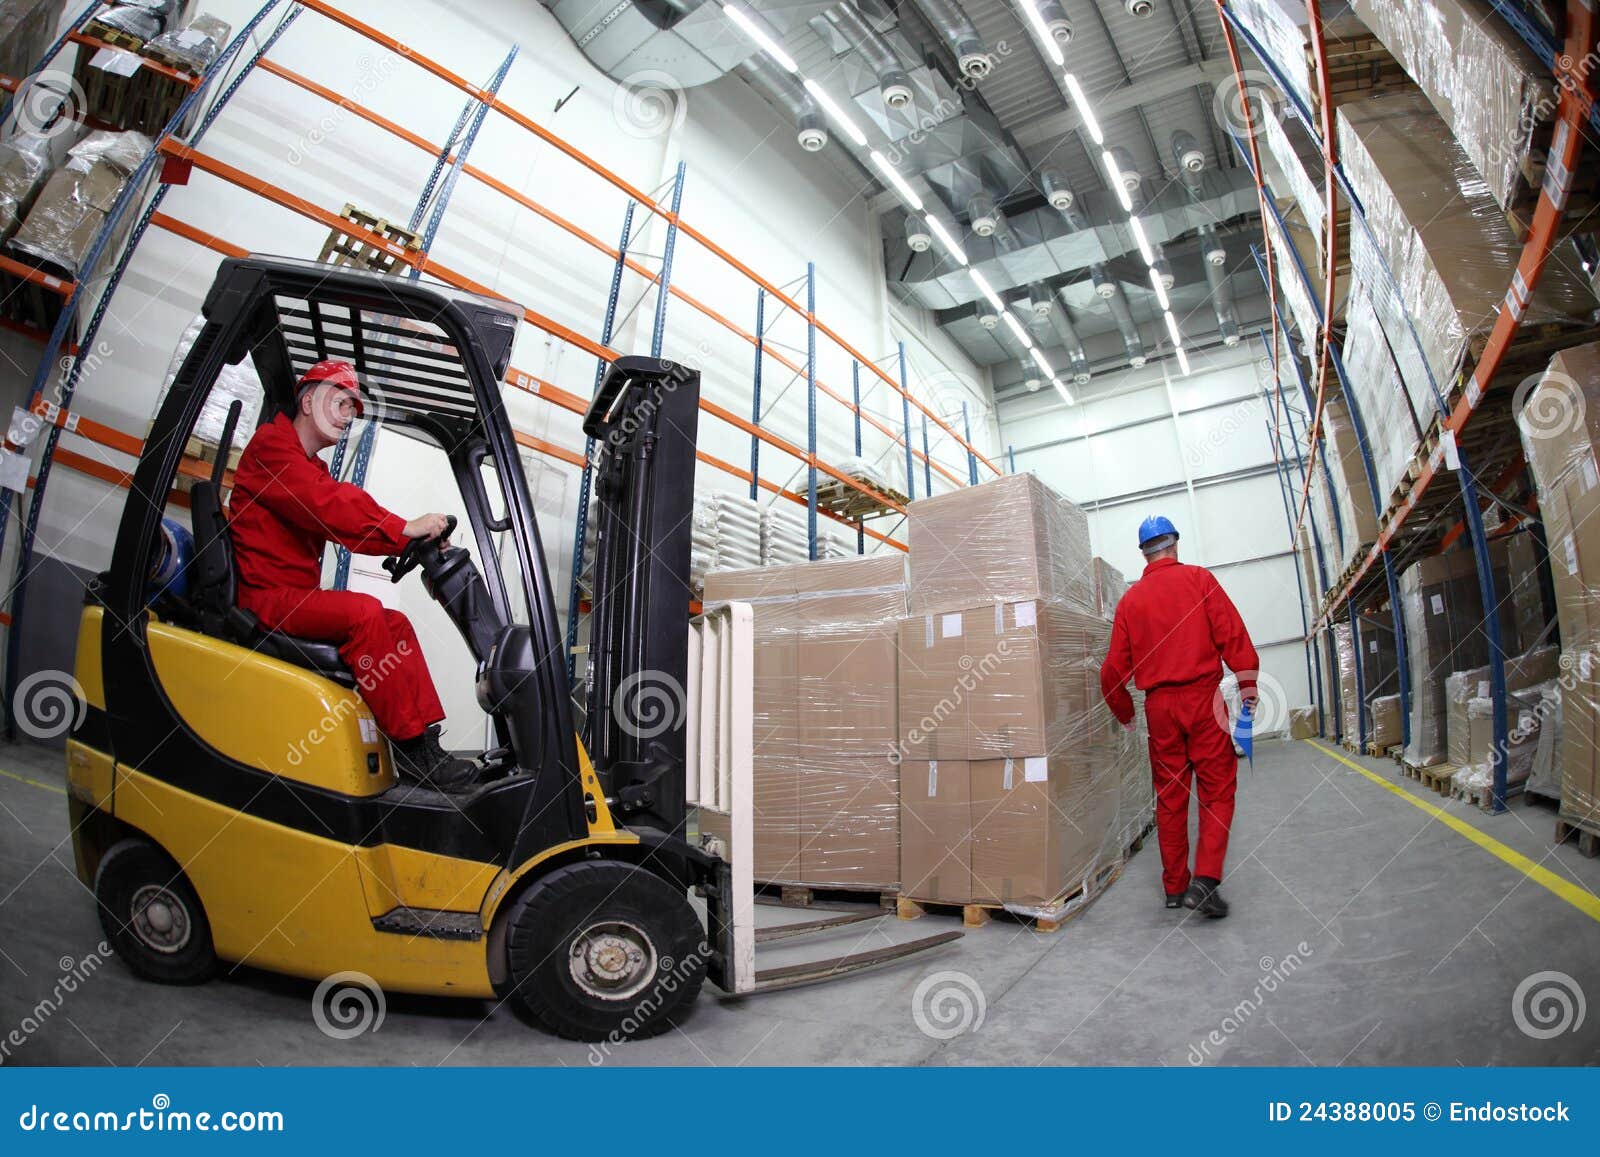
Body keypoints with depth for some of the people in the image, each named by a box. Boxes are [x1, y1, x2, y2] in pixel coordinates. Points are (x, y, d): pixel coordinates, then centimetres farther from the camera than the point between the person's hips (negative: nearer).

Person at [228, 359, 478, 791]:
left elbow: (346, 523, 11)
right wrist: (403, 528, -24)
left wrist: (410, 540, -6)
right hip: (267, 597, -10)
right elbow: (329, 507, -22)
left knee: (396, 624, 1)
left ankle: (426, 737, -9)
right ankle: (411, 746, -27)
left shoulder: (313, 467, 24)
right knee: (363, 613, -28)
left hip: (295, 597, 10)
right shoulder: (271, 444, -5)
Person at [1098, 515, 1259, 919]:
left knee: (1170, 795, 10)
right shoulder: (1199, 579, 1)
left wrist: (1123, 712, 18)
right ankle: (1206, 878, -8)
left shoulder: (1131, 599, 7)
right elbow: (1231, 632, -8)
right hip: (1203, 696, -2)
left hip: (1159, 704, 3)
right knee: (1217, 788, 4)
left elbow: (1114, 667, 6)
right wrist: (1247, 682, 0)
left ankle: (1175, 886, 17)